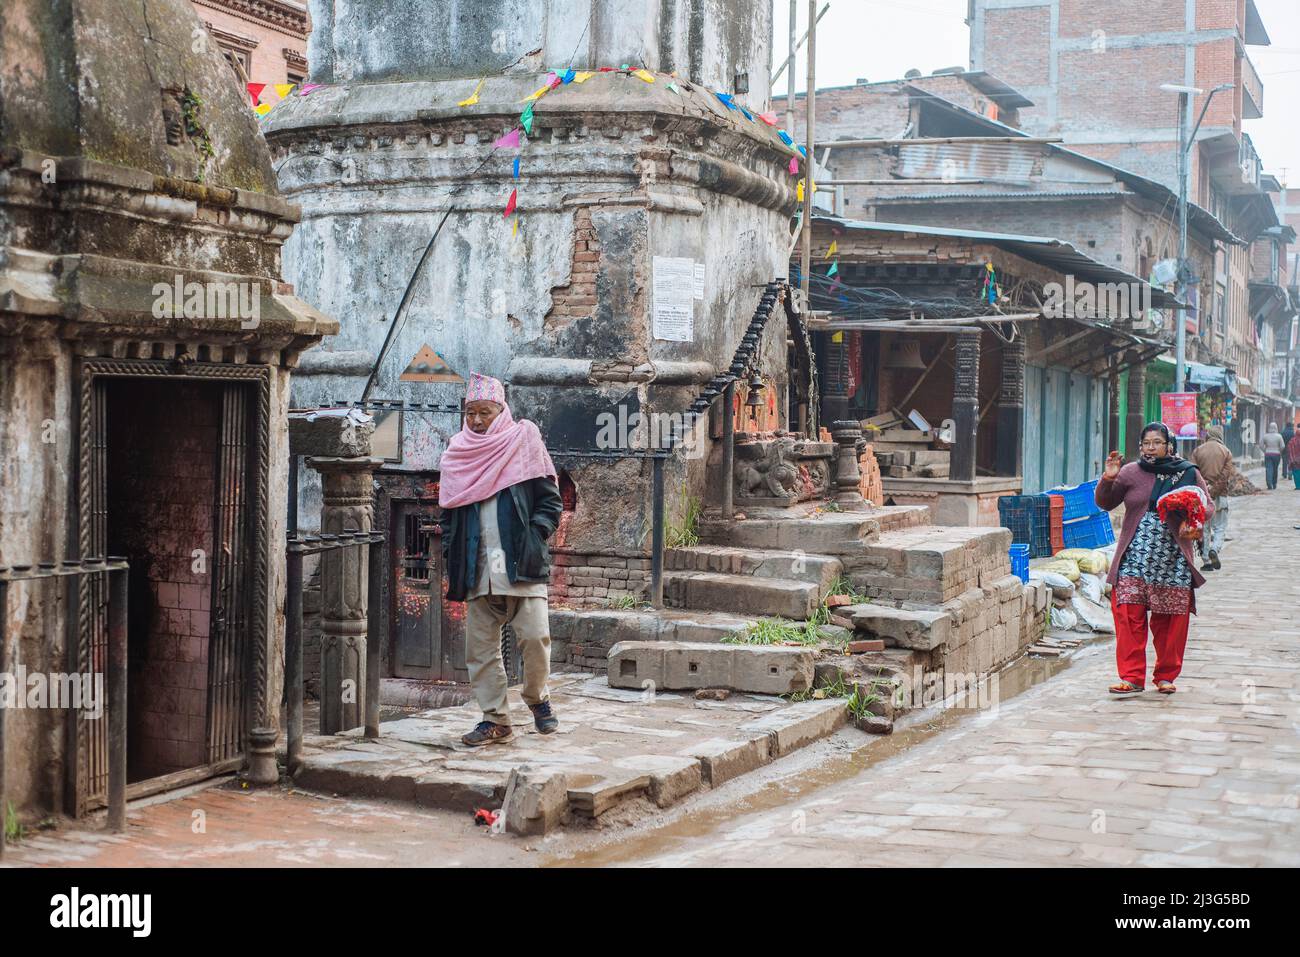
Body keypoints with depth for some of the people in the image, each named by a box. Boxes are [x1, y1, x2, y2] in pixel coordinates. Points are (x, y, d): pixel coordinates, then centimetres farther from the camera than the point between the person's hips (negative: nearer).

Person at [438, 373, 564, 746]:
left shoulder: (524, 443, 4)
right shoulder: (456, 455, 13)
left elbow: (550, 501, 3)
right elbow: (448, 513, 16)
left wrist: (533, 539, -10)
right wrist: (452, 564, 6)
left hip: (521, 565, -3)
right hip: (477, 569, 4)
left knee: (535, 636, -11)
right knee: (481, 646, 3)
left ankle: (537, 698, 15)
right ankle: (495, 719, 12)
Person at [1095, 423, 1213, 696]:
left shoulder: (1188, 473, 5)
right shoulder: (1131, 472, 5)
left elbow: (1208, 506, 8)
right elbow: (1104, 503, 9)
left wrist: (1192, 520, -12)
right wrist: (1108, 480, -10)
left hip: (1172, 561, 0)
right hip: (1134, 558, 0)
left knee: (1170, 621, 5)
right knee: (1129, 616, -7)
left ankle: (1166, 676, 19)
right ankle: (1132, 676, -2)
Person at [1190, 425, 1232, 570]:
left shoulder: (1198, 451, 1)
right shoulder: (1226, 451, 0)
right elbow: (1225, 475, -8)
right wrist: (1214, 491, -8)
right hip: (1220, 496, -1)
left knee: (1203, 528, 8)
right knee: (1220, 527, 8)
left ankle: (1207, 562, 7)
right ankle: (1215, 549, -19)